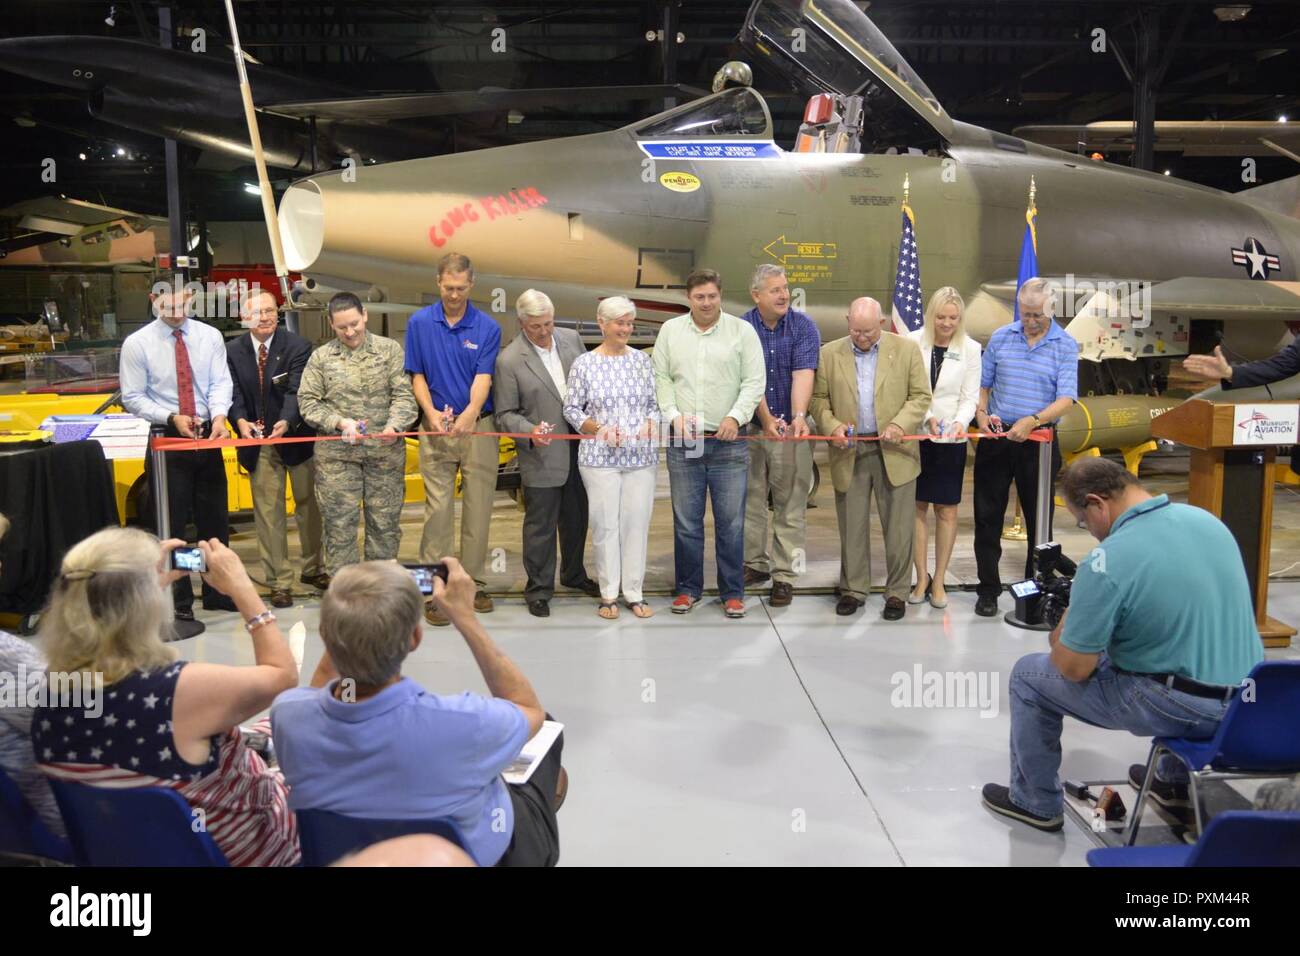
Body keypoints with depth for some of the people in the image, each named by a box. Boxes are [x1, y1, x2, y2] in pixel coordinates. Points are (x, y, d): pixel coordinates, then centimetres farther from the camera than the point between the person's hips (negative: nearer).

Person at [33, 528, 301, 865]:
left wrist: (151, 584, 6)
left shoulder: (51, 697, -17)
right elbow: (282, 673, -18)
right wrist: (240, 586, -13)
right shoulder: (180, 690, -36)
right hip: (236, 850, -6)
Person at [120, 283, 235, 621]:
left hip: (208, 436, 3)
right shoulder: (137, 343, -5)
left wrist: (219, 415, -22)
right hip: (165, 440, -3)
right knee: (171, 523, 3)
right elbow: (133, 398, -5)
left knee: (215, 518, 11)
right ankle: (178, 599, 16)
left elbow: (221, 382, -3)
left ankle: (217, 592, 25)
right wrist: (172, 418, -19)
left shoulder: (210, 336, 1)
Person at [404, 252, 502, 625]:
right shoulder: (420, 323, 4)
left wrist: (469, 414, -28)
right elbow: (417, 376, 6)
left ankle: (474, 584, 18)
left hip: (479, 428, 0)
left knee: (478, 510, 5)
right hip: (437, 429, 0)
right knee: (438, 510, -2)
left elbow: (483, 378, -9)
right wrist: (432, 413, -12)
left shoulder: (488, 327, -1)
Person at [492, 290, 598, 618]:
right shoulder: (509, 360, -13)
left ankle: (573, 574, 40)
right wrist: (530, 431, -26)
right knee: (540, 525, 5)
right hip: (542, 455, -5)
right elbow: (505, 414, -9)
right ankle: (539, 589, 20)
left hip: (579, 448, 5)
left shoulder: (571, 339, 1)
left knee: (576, 518, 20)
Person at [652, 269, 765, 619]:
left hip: (729, 443, -1)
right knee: (686, 522, 8)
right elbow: (661, 378, 8)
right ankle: (687, 588, 22)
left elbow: (754, 382, -1)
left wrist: (736, 416, -14)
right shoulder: (670, 330, 9)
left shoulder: (742, 330, 3)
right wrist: (674, 415, -6)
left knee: (730, 523, 3)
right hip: (683, 443, 2)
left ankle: (732, 592, 15)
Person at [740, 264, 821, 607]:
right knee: (751, 500, 11)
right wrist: (767, 419, -25)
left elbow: (803, 375, -17)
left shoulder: (803, 326, -4)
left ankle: (784, 575, 10)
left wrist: (798, 417, -32)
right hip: (751, 426, 1)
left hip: (793, 428, -1)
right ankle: (755, 564, 26)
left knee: (790, 505, 2)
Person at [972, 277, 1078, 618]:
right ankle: (988, 589, 15)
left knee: (1039, 518, 9)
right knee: (987, 515, 4)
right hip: (996, 437, 2)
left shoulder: (1065, 346, -2)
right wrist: (981, 413, -8)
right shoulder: (1000, 337, 5)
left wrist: (1032, 421, -26)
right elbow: (982, 384, 11)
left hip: (1038, 441, -2)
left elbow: (1066, 399, -12)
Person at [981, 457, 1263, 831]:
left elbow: (1074, 669, -17)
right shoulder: (1206, 518, 1)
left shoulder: (1107, 561, -23)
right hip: (1248, 700, 8)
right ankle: (1176, 781, 49)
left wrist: (1060, 639, 6)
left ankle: (1035, 802, 24)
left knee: (1027, 676, 8)